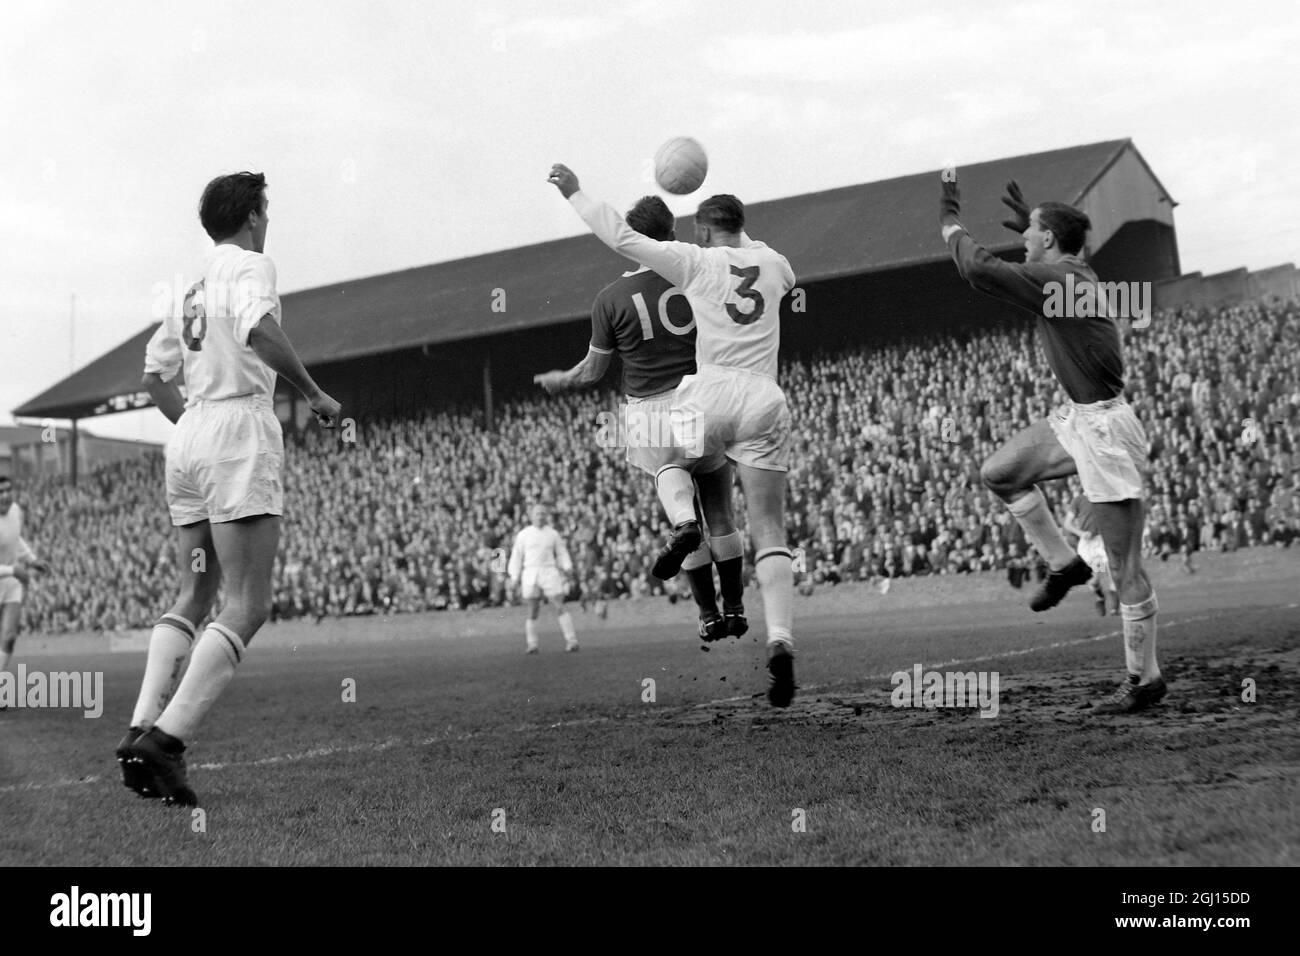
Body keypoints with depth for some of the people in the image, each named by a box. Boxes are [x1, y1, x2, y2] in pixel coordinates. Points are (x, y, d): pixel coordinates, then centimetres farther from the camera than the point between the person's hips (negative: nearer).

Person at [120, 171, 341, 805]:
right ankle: (165, 742, -22)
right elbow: (260, 331, -23)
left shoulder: (193, 287, 21)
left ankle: (142, 730, 0)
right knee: (248, 606, -10)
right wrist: (314, 395, -14)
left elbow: (155, 377, 23)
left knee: (194, 597, 14)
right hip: (239, 428, -8)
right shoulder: (250, 265, -2)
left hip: (187, 441, 8)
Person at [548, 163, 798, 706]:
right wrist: (737, 236, 48)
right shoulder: (773, 265, 16)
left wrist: (575, 194, 12)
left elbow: (623, 239, 1)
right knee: (770, 537, 2)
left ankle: (685, 523, 0)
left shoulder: (695, 262, 4)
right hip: (766, 401, 3)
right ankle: (780, 641, -16)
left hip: (711, 392, -3)